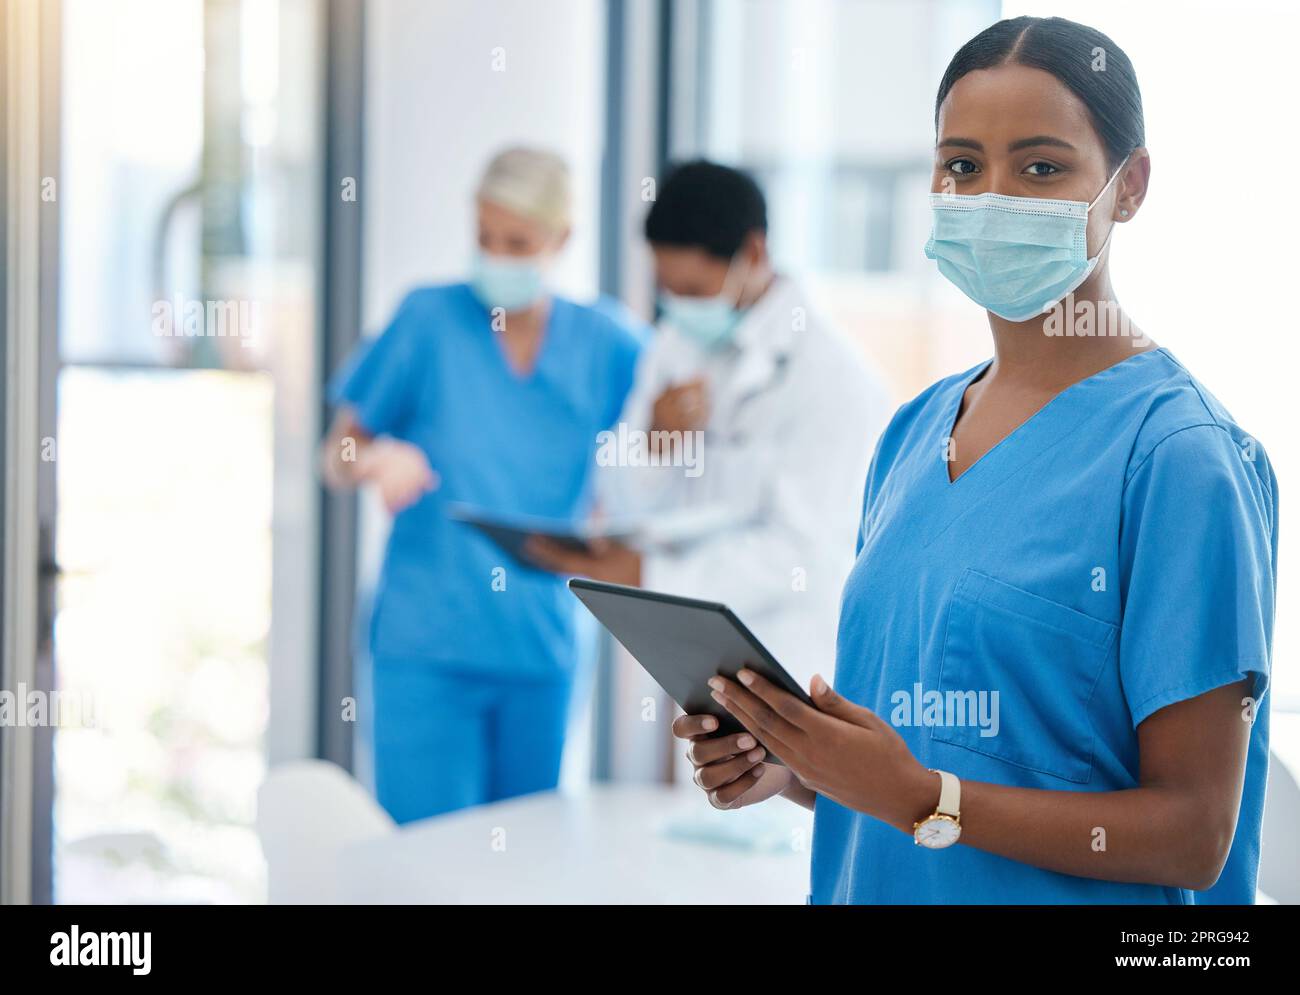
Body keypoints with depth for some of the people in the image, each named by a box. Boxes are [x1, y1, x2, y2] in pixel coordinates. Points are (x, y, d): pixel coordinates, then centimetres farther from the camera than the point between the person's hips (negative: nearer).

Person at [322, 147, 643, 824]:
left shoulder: (599, 344, 5)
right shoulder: (430, 319, 0)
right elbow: (338, 458, 4)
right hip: (427, 646, -3)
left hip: (540, 645, 3)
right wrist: (375, 460, -20)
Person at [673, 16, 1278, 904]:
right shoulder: (912, 433, 3)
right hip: (868, 884, 5)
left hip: (1070, 895, -5)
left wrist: (920, 797, -24)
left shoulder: (1180, 454, -16)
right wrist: (782, 763, -8)